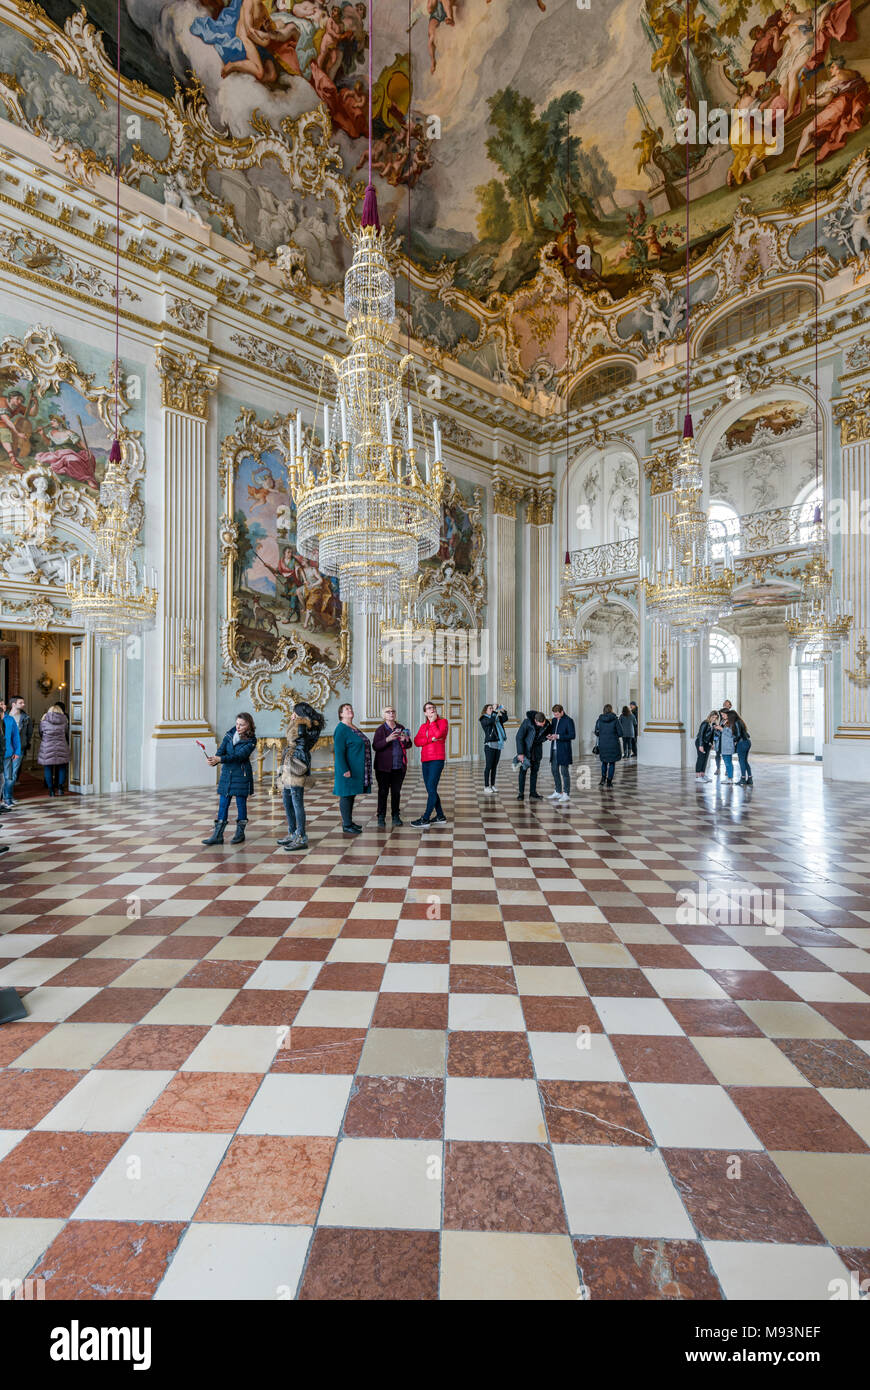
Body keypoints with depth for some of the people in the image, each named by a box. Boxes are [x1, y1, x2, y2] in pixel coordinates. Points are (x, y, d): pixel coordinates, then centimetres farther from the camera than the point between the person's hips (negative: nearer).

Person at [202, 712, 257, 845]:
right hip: (226, 774, 4)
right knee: (223, 804, 4)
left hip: (241, 775, -4)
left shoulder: (251, 741, -8)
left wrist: (220, 759, -30)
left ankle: (240, 833, 18)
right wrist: (213, 760, -27)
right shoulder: (229, 735, 6)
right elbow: (221, 750, -6)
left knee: (241, 803, 4)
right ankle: (218, 835, 9)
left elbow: (239, 756, -20)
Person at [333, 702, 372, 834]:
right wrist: (344, 770, -24)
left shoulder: (354, 728, 16)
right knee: (346, 795, -3)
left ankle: (348, 821, 22)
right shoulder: (341, 729, -13)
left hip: (357, 769, 9)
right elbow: (339, 751, -19)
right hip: (348, 769, -9)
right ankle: (346, 826, 2)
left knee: (351, 794, 14)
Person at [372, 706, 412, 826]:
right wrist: (388, 739, -24)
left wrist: (406, 740, -8)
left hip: (399, 766, 3)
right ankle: (381, 817, 8)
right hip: (384, 766, -3)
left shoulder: (401, 728, 11)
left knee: (396, 791, 6)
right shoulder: (380, 729, -1)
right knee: (383, 791, 0)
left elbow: (408, 746, 15)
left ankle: (395, 816, 15)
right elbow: (375, 746, -10)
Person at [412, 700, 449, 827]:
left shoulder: (443, 722, 3)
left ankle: (425, 819, -6)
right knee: (431, 790, 10)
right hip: (425, 760, 7)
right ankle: (440, 816, 21)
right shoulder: (423, 726, 16)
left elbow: (439, 734, -17)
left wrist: (433, 721, -5)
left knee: (431, 789, -10)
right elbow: (416, 741, 0)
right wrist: (431, 739, -13)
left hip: (437, 760, -6)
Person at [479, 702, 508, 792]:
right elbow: (490, 721, -22)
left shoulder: (497, 718, 18)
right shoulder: (484, 720, -2)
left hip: (498, 745, 6)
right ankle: (486, 786, 1)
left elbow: (505, 719, 5)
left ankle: (492, 785, 15)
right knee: (488, 766, -4)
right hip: (489, 745, -6)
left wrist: (503, 710, -7)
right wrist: (494, 711, -22)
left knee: (494, 766, 9)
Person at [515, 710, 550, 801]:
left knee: (534, 771, 5)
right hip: (526, 749, -3)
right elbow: (519, 737, -19)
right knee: (523, 771, -1)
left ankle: (533, 793, 10)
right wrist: (520, 753, -22)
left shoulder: (547, 724, -11)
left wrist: (544, 738, -12)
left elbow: (547, 734, 12)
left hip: (537, 750, 3)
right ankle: (520, 793, 5)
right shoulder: (527, 722, -23)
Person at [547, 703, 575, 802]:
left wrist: (558, 736, -21)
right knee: (554, 770, 13)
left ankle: (566, 794, 4)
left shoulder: (568, 721, -10)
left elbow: (572, 735, -15)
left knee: (564, 772, -4)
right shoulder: (553, 720, 12)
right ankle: (558, 792, 25)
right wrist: (549, 736, -2)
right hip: (554, 750, 8)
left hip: (563, 751, -8)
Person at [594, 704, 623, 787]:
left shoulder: (599, 720, -2)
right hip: (613, 744, -2)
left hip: (602, 744, 2)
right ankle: (609, 781, 11)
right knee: (612, 763, 10)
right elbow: (620, 733, -6)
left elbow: (596, 733, 3)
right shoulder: (615, 720, -9)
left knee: (604, 761, 20)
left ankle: (603, 778, 8)